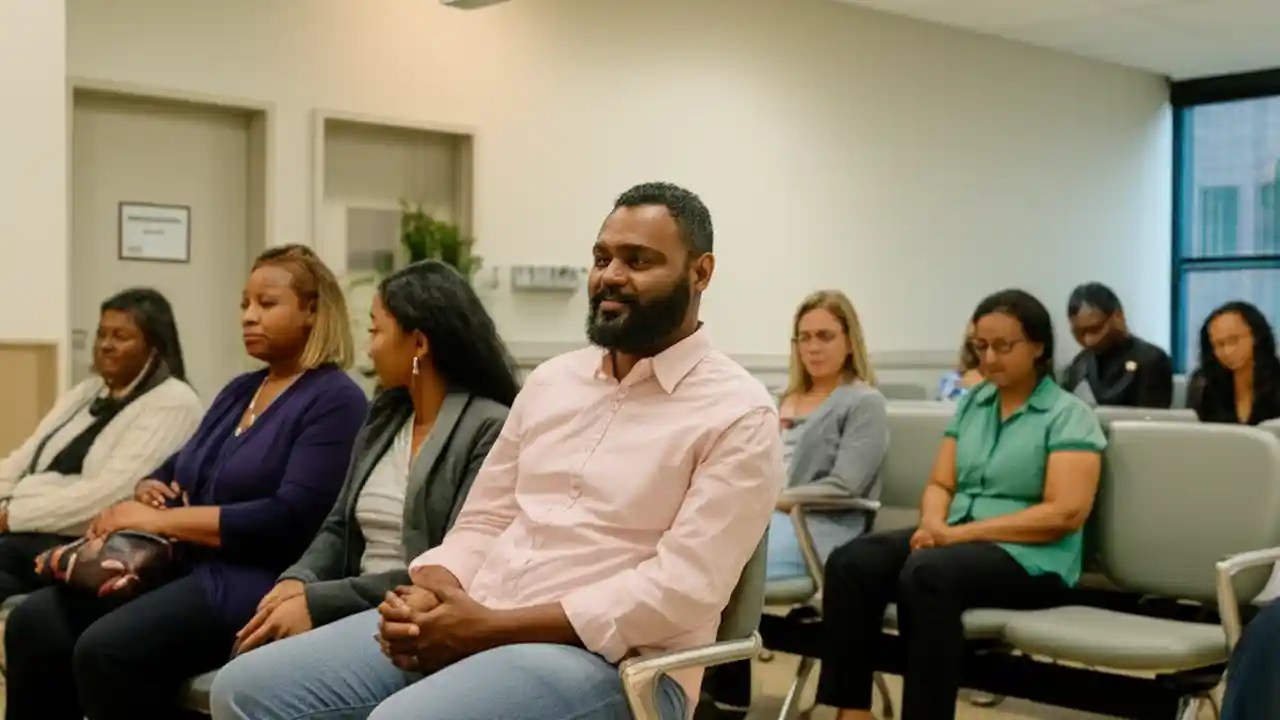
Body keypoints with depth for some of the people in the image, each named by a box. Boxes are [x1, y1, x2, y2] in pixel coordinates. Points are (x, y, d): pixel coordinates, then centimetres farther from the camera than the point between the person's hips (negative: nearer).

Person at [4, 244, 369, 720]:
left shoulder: (335, 400, -6)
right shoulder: (239, 391, 20)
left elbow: (290, 520, -18)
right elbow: (175, 471, 24)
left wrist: (162, 521, -15)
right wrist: (148, 492, -1)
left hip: (256, 582, -8)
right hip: (183, 565, 8)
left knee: (108, 649, -28)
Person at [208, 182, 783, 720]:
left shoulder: (738, 414, -6)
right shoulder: (550, 380, 15)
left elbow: (682, 589, -15)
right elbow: (483, 522, 16)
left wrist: (494, 625, -18)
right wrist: (427, 596, -8)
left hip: (611, 662, -6)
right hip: (471, 621, 7)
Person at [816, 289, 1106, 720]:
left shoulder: (1069, 415, -2)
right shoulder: (971, 404, 17)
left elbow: (1066, 513, -13)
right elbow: (940, 484, 14)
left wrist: (962, 532, -17)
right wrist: (933, 524, -11)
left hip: (1029, 558, -6)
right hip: (957, 541, 6)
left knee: (927, 574, -36)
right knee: (851, 562, -21)